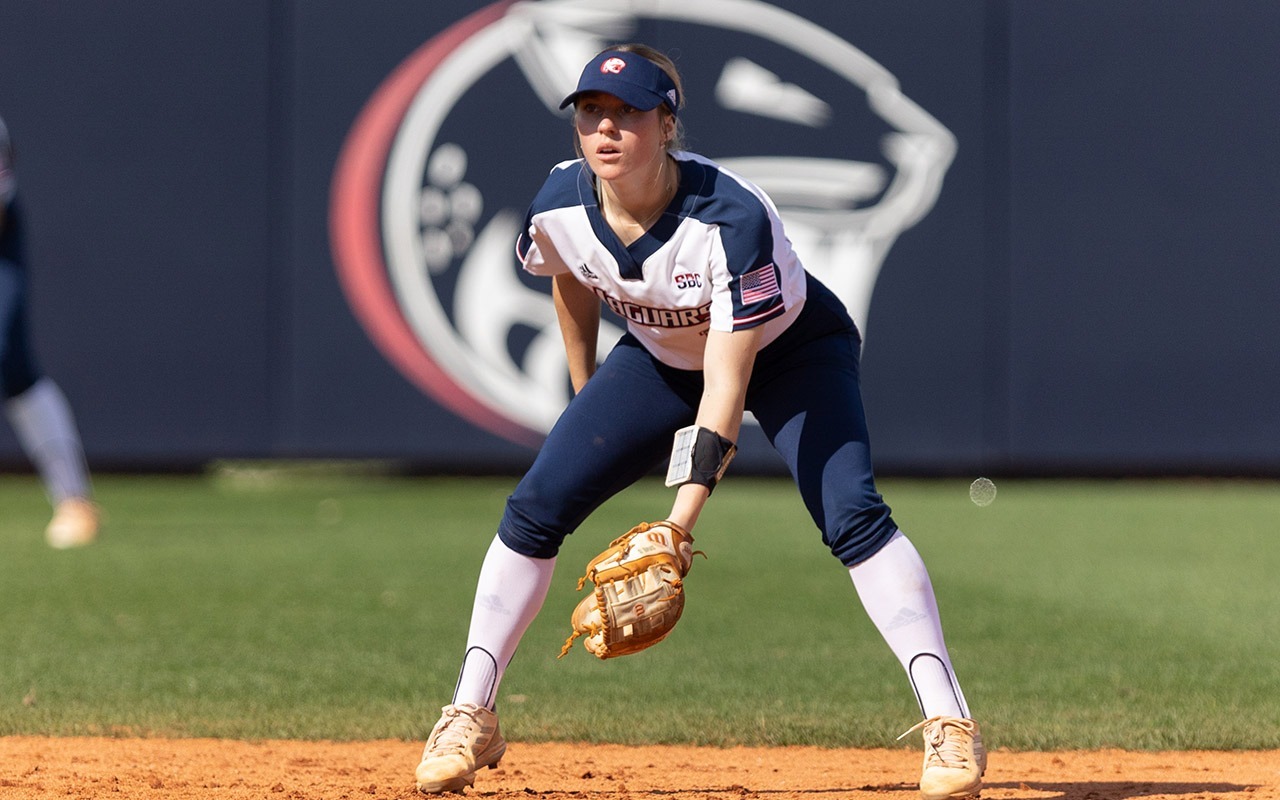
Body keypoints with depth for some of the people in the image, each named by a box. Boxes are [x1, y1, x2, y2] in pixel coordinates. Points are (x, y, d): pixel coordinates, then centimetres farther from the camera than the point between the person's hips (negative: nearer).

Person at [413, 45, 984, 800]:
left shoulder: (732, 218, -37)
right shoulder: (560, 206, -23)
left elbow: (728, 382, -37)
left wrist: (682, 516, -45)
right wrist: (588, 398, 12)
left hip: (790, 354, -5)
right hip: (660, 359, 5)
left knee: (851, 512, -25)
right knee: (536, 506, -7)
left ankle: (950, 722, -26)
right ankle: (470, 717, 1)